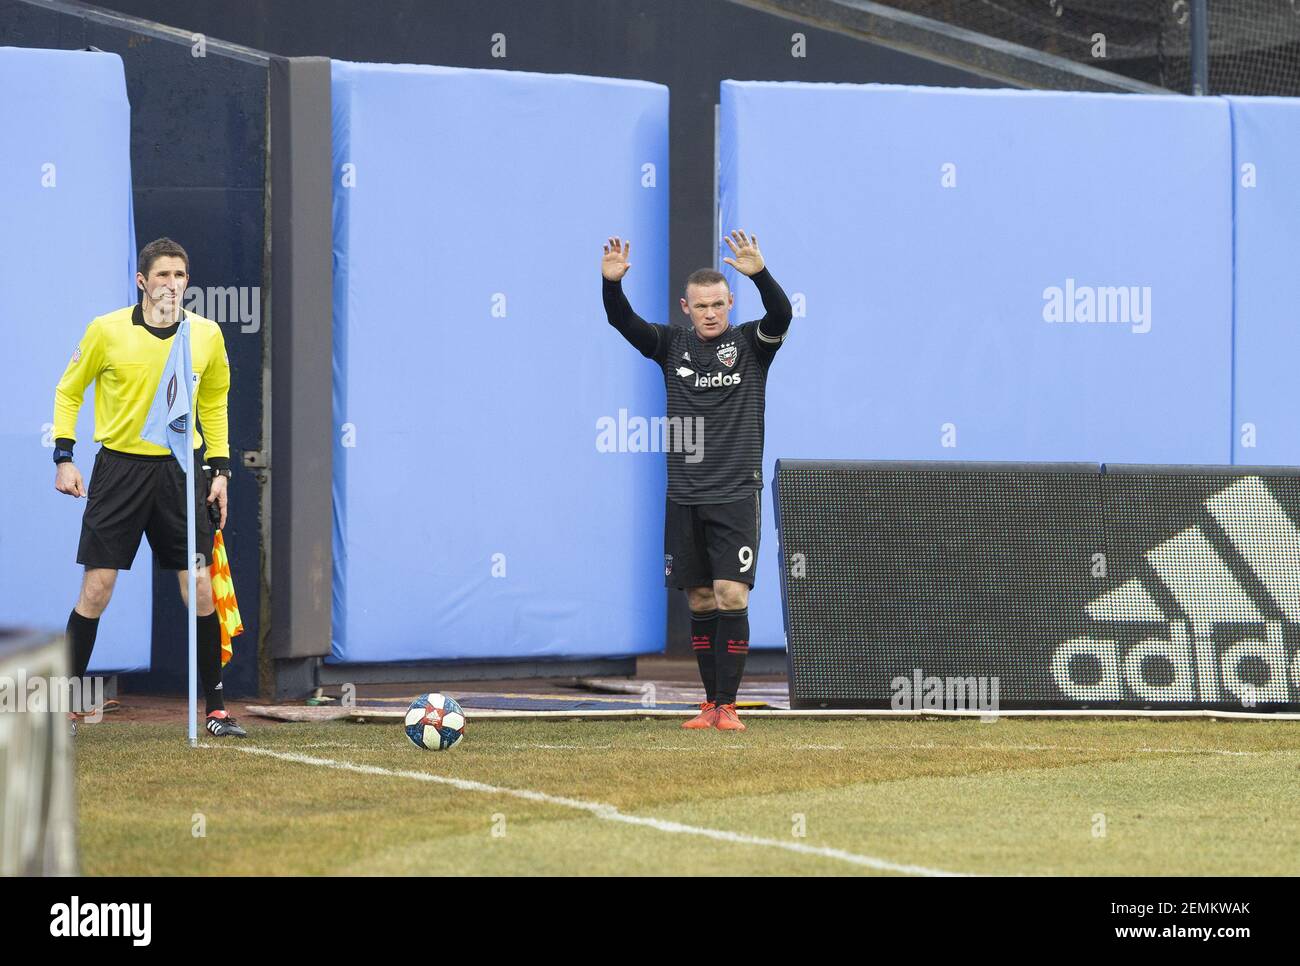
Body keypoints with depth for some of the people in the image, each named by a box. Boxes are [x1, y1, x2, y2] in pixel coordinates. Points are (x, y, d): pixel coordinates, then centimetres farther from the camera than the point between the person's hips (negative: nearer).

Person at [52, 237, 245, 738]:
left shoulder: (207, 335, 3)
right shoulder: (106, 330, -5)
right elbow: (69, 392, 7)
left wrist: (220, 469, 10)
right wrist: (64, 457, -2)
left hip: (180, 470, 2)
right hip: (119, 467, -2)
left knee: (199, 588, -3)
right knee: (96, 589, -5)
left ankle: (216, 710, 7)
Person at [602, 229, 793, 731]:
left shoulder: (751, 344, 0)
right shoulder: (672, 345, 6)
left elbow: (781, 315, -19)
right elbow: (622, 321, -6)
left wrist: (760, 274, -36)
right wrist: (611, 283, -26)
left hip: (736, 494, -3)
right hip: (684, 496, 3)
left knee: (731, 596, -11)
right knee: (700, 601, 6)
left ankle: (728, 706, -9)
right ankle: (710, 704, 14)